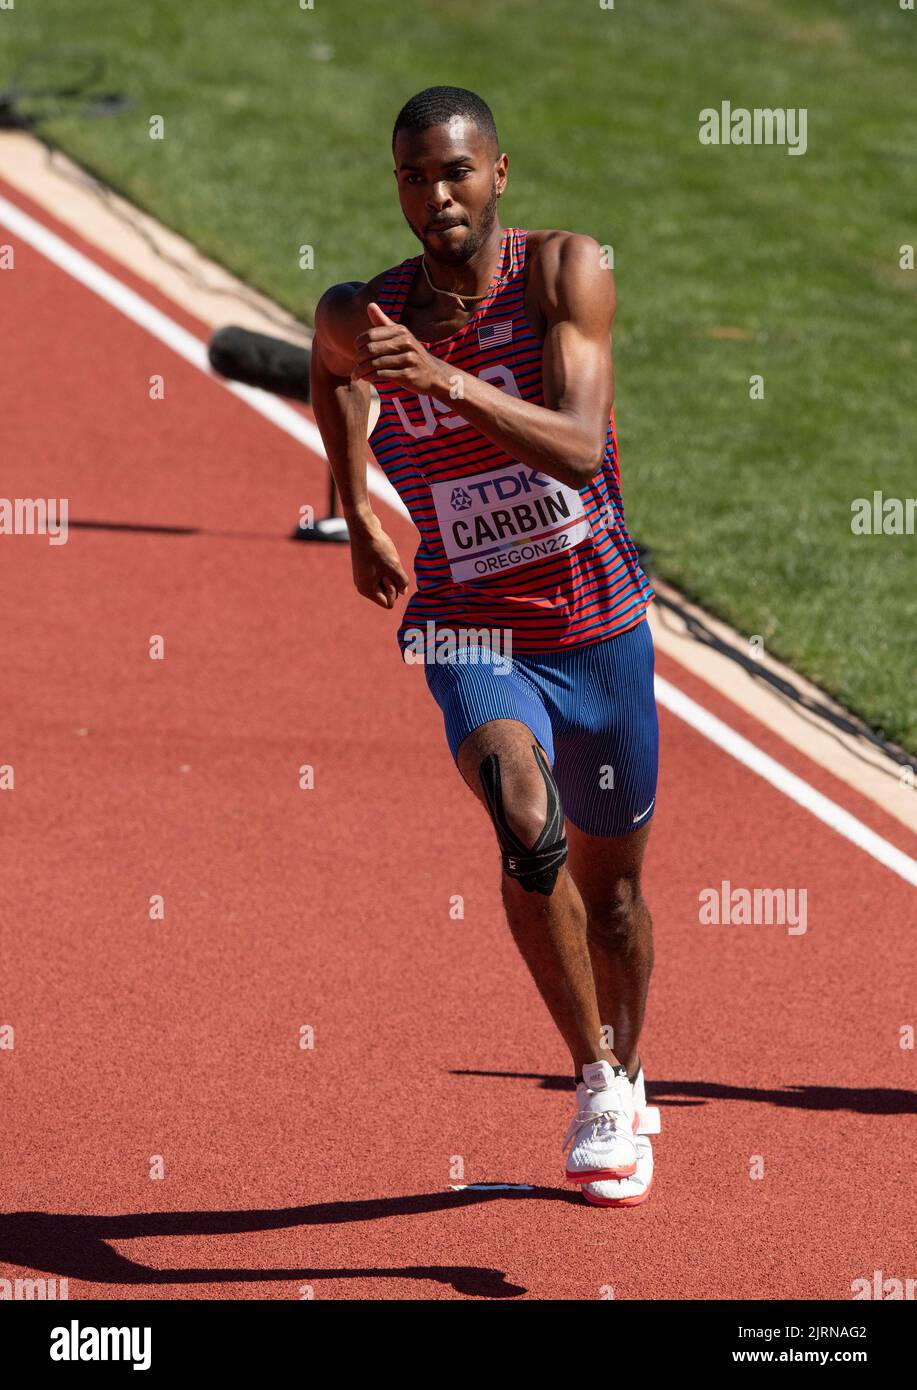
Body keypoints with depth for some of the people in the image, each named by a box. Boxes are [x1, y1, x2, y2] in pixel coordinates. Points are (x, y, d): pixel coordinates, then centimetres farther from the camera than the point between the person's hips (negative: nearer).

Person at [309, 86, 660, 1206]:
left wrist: (448, 382, -39)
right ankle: (593, 1082, -13)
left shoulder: (565, 271, -14)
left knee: (611, 881, 15)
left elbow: (580, 449, -28)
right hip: (471, 631, 0)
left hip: (601, 624, 1)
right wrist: (357, 516, 22)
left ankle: (628, 1085, 43)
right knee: (521, 816, -29)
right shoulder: (360, 316, -8)